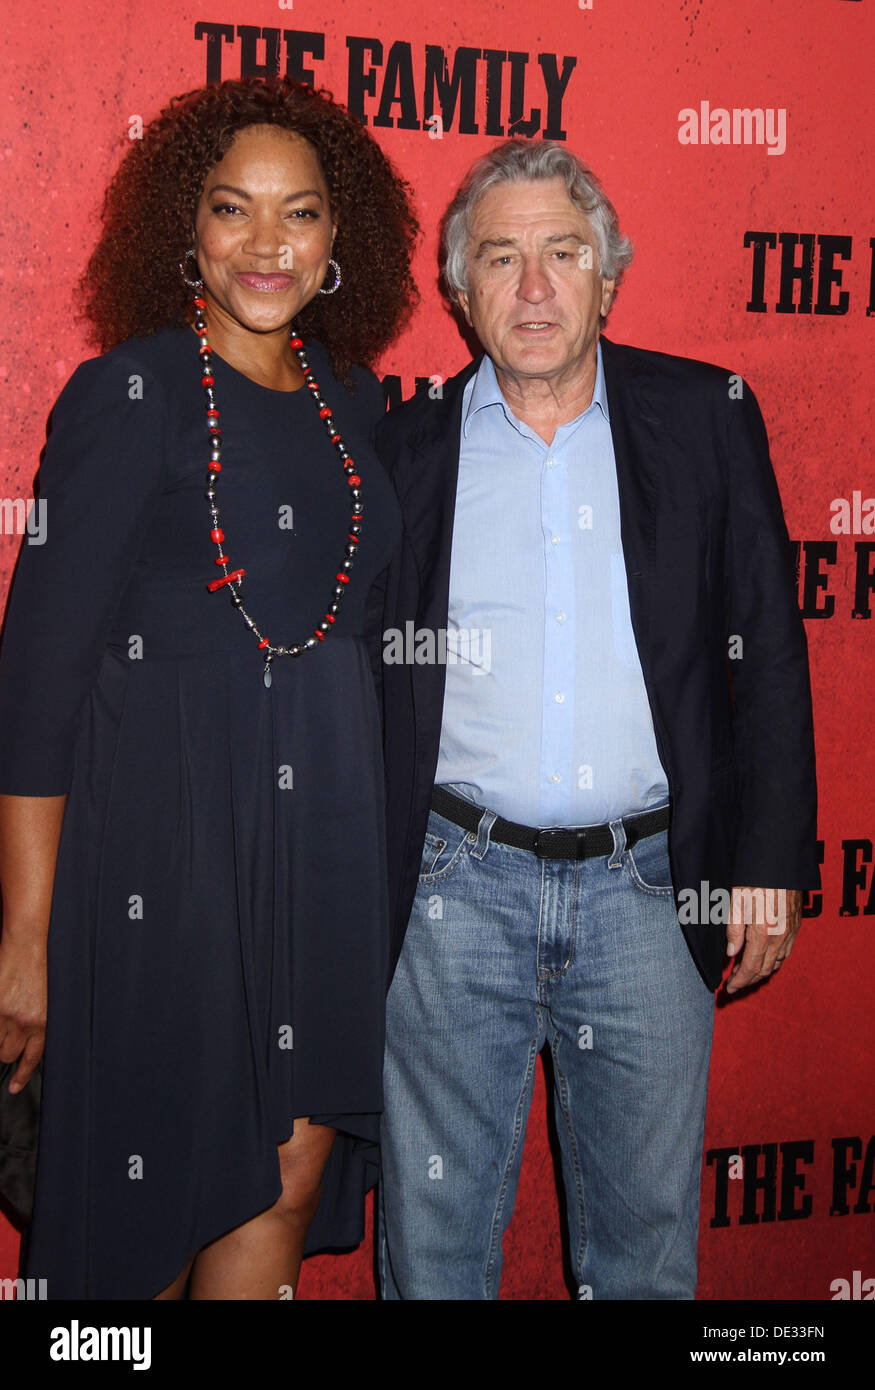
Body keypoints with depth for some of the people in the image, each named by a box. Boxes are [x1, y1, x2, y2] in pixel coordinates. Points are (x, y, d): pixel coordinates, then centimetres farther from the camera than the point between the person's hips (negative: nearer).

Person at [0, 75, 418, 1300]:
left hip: (326, 832, 5)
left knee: (293, 1175, 8)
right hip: (165, 824, -5)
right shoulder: (130, 392, -7)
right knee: (154, 1188, 7)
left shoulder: (353, 397, 10)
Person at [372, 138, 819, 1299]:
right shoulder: (406, 444, 4)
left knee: (648, 1228, 14)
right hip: (458, 887, 0)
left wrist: (771, 862, 1)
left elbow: (769, 648, 5)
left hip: (649, 887, 0)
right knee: (434, 1236, 11)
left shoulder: (709, 418, 4)